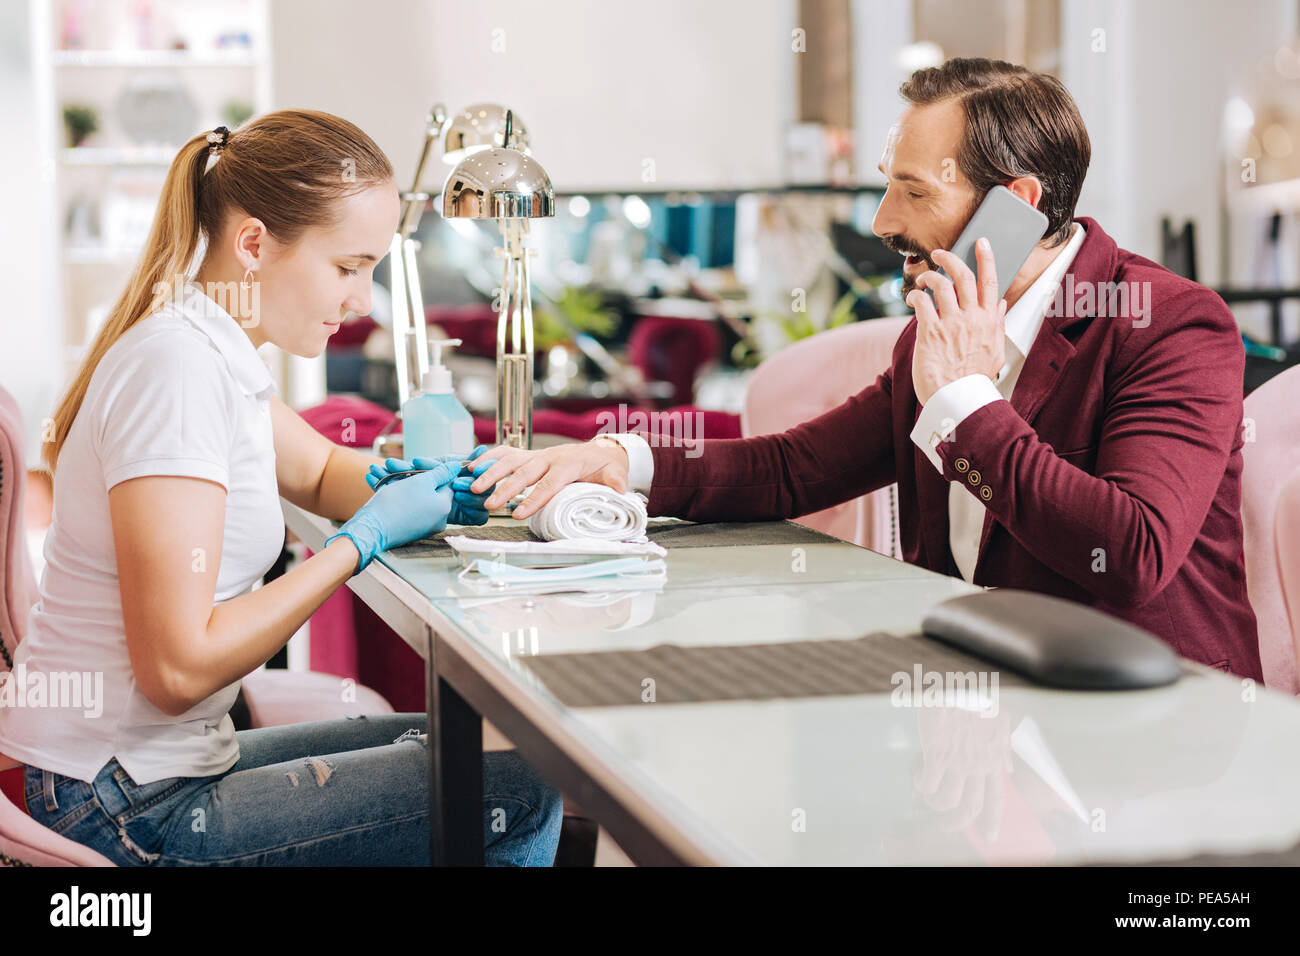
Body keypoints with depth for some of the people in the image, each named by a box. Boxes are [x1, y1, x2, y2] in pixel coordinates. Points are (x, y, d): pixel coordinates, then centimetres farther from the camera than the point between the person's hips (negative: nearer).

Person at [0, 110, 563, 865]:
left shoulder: (214, 352, 6)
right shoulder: (179, 368, -23)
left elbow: (321, 473, 25)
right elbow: (179, 666, -26)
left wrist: (414, 483, 2)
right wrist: (364, 539, -18)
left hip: (153, 767, 10)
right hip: (128, 812, -10)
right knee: (520, 800, -10)